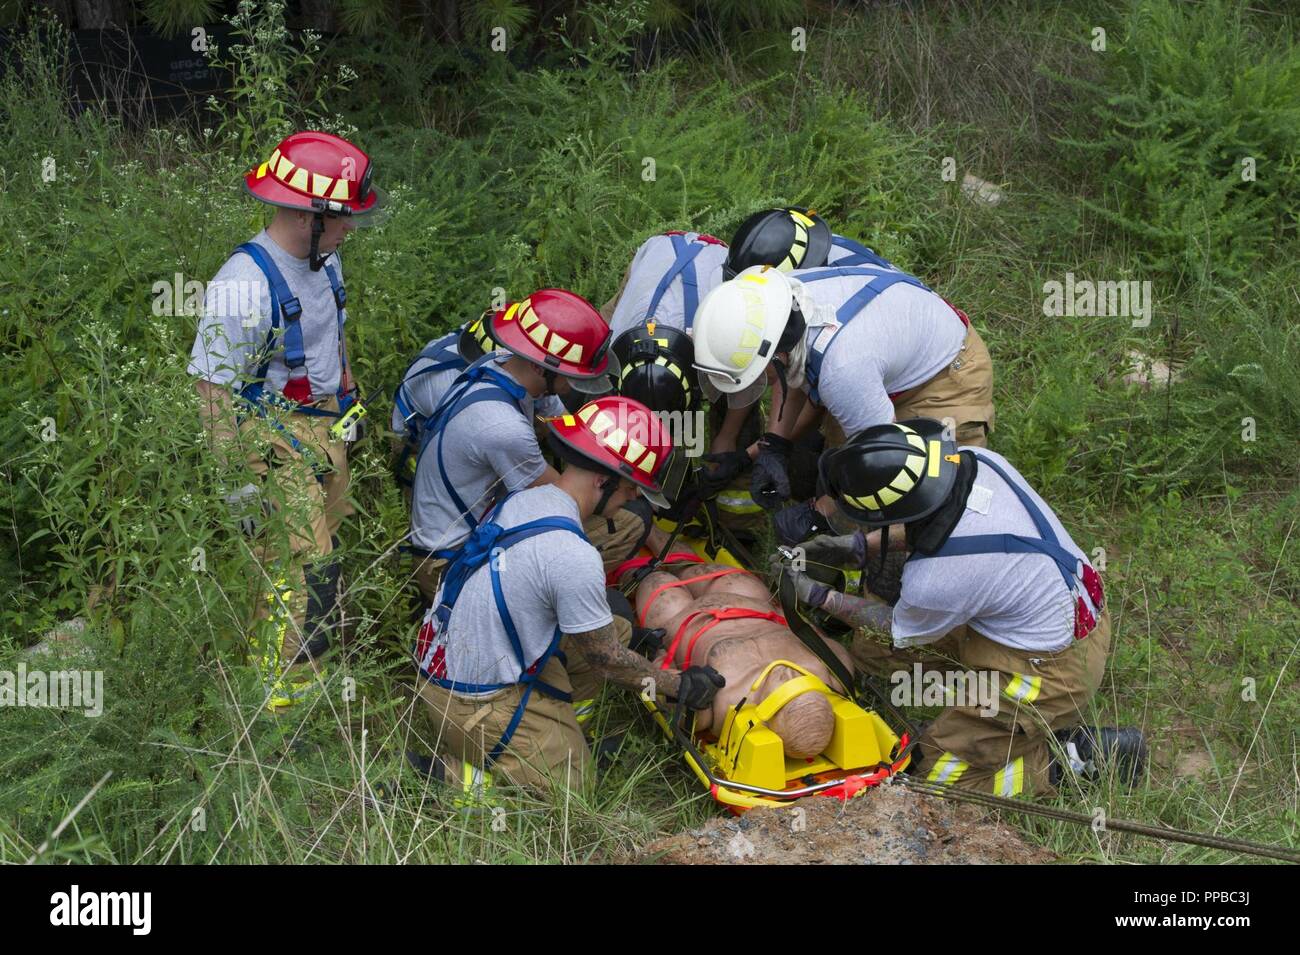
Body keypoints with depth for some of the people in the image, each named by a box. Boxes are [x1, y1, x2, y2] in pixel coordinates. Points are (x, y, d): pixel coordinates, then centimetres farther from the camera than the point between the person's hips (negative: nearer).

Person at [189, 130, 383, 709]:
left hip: (327, 430, 9)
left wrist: (348, 410, 26)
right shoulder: (246, 286, -25)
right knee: (304, 572, -7)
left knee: (322, 547, 16)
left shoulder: (325, 260, 3)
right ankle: (283, 701, 6)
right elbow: (213, 388, -22)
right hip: (275, 440, -9)